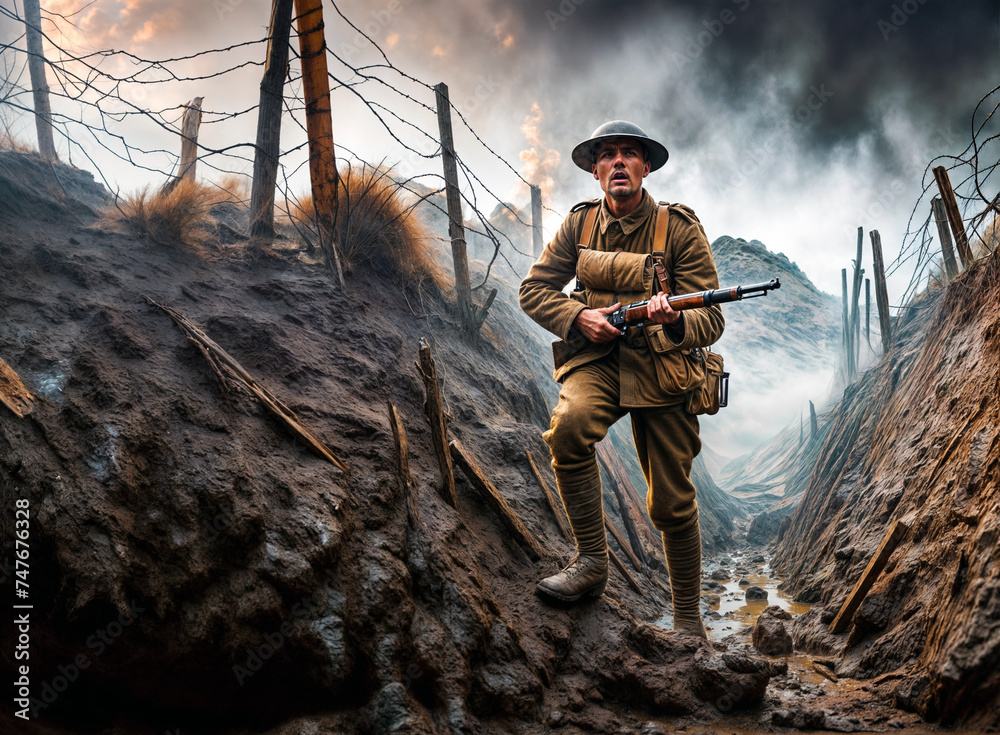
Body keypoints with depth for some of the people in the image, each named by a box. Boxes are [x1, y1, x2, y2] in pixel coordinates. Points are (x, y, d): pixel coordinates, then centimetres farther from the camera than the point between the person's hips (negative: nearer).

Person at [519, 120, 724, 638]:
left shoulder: (680, 229, -7)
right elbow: (533, 288, 7)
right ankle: (592, 562, -15)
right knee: (569, 425, -33)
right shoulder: (580, 223, 2)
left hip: (660, 369, -1)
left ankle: (688, 620, 25)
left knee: (672, 504, 3)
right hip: (595, 358, 2)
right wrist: (578, 317, -12)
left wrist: (674, 322, -33)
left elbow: (711, 321, -9)